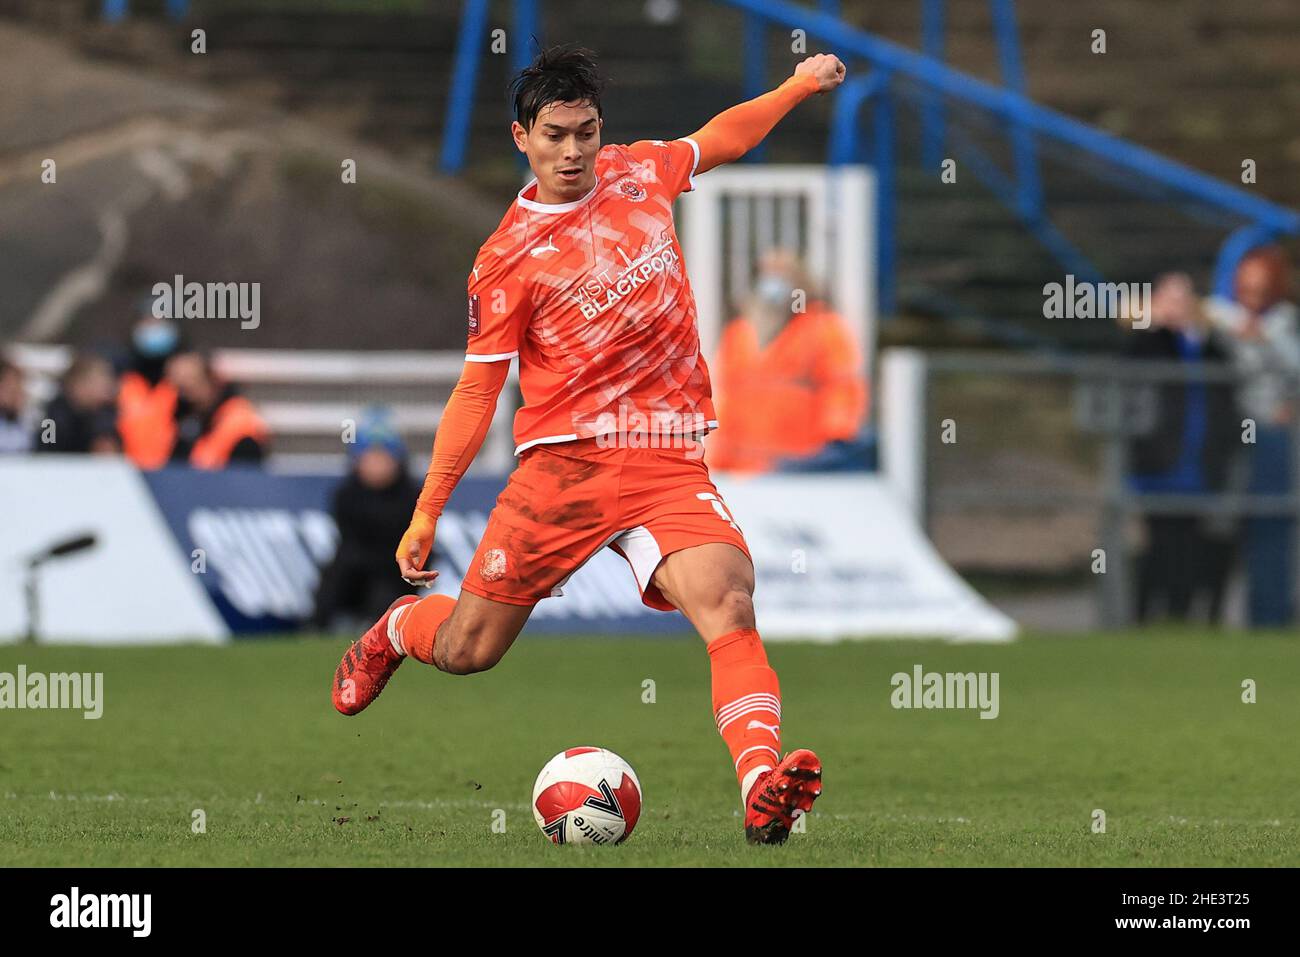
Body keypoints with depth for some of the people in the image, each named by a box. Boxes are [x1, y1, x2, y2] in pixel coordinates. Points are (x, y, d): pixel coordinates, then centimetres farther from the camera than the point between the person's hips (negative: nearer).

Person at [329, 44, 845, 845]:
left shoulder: (641, 172, 10)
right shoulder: (508, 258, -2)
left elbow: (719, 140, 33)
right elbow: (477, 390, 3)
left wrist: (799, 87, 30)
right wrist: (427, 511, 0)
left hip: (669, 462, 2)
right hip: (562, 463, -2)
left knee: (727, 600, -26)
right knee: (465, 651, 4)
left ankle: (763, 792, -42)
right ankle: (395, 630, 42)